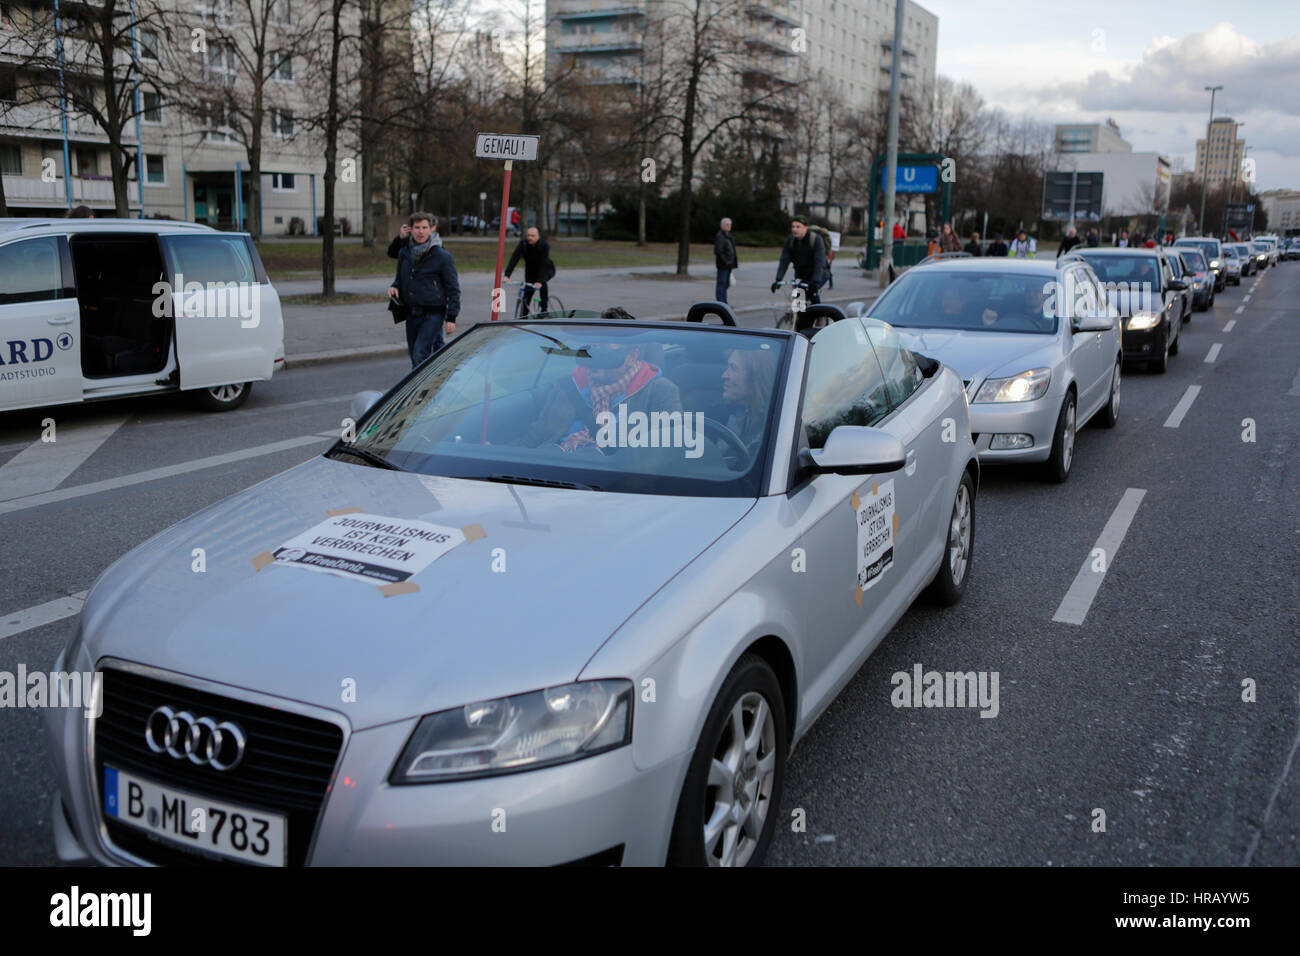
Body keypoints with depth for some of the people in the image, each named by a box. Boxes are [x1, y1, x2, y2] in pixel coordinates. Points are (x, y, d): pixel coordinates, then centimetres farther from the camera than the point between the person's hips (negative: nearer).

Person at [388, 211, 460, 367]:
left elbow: (453, 289, -5)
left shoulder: (442, 256, -7)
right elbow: (400, 278, 25)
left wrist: (451, 317, -10)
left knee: (420, 355, -17)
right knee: (414, 356, 11)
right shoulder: (404, 253, 9)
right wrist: (394, 287, 0)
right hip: (411, 313, 6)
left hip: (433, 314, -6)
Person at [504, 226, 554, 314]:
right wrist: (507, 275, -40)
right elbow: (514, 259, -28)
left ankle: (544, 308, -18)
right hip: (530, 270, 3)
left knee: (542, 282, -34)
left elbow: (543, 264, -36)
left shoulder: (544, 245, -29)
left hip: (547, 270, -3)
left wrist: (540, 281, -49)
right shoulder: (523, 243, -21)